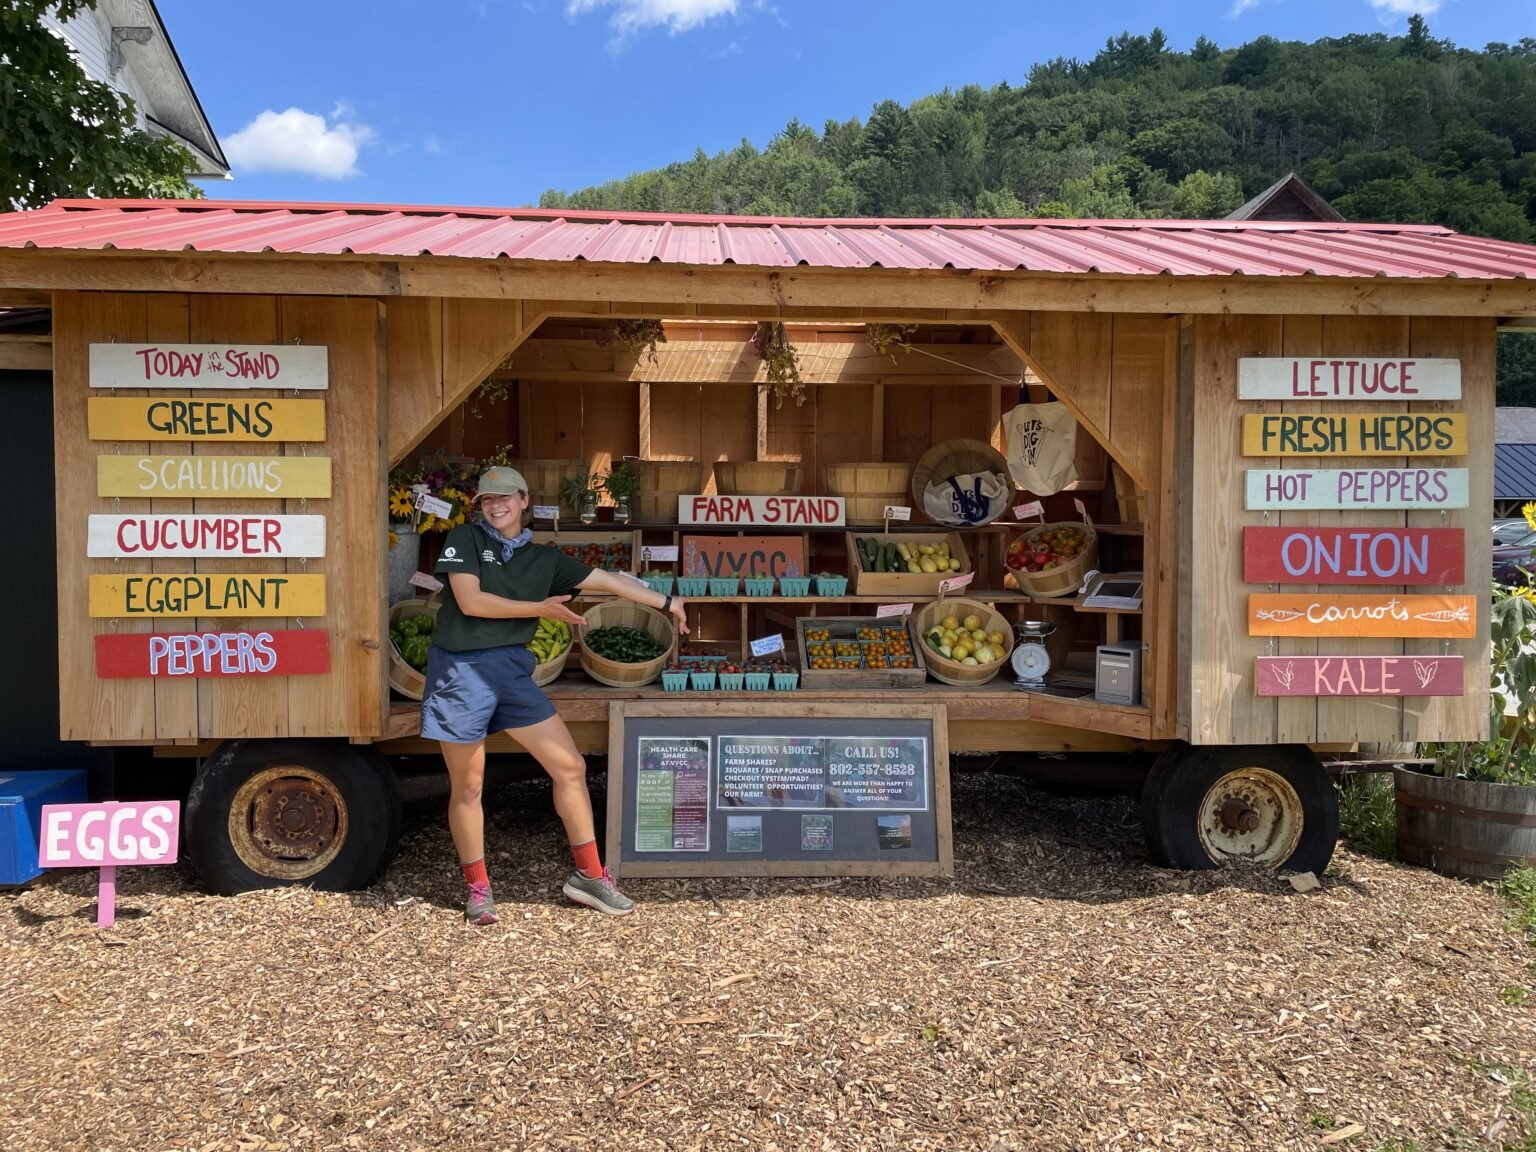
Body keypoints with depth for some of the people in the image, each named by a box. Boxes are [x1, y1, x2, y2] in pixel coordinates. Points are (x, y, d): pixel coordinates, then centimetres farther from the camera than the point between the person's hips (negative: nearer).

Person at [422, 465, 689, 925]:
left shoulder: (544, 558, 11)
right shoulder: (464, 539, 1)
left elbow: (608, 581, 14)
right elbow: (470, 601, -11)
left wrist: (666, 602, 15)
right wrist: (542, 608, -8)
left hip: (510, 669, 4)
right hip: (459, 669, -3)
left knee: (570, 766, 0)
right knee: (467, 787, 5)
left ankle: (589, 875, 13)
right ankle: (477, 888, 23)